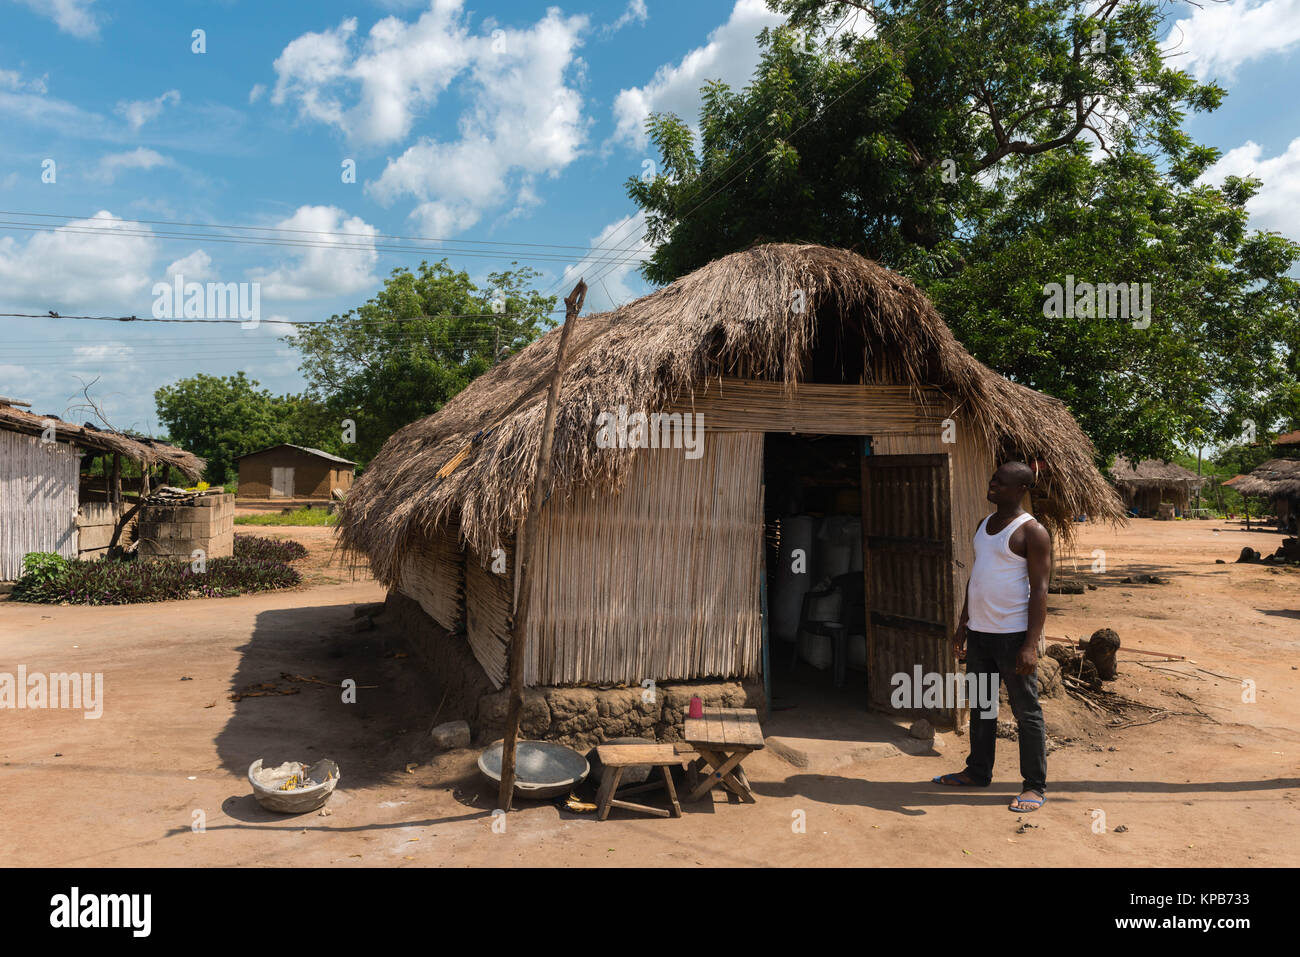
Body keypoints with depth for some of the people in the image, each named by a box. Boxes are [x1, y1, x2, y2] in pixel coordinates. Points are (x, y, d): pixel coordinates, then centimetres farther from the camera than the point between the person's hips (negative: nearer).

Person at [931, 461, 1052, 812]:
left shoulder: (1031, 532, -11)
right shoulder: (984, 525, 12)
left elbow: (1039, 589, -15)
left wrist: (1031, 644, -20)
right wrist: (963, 622, 17)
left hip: (1013, 635, -8)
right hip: (979, 632, 8)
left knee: (1026, 712, 3)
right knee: (981, 706, 17)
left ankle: (1035, 785, 14)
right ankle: (978, 772, 30)